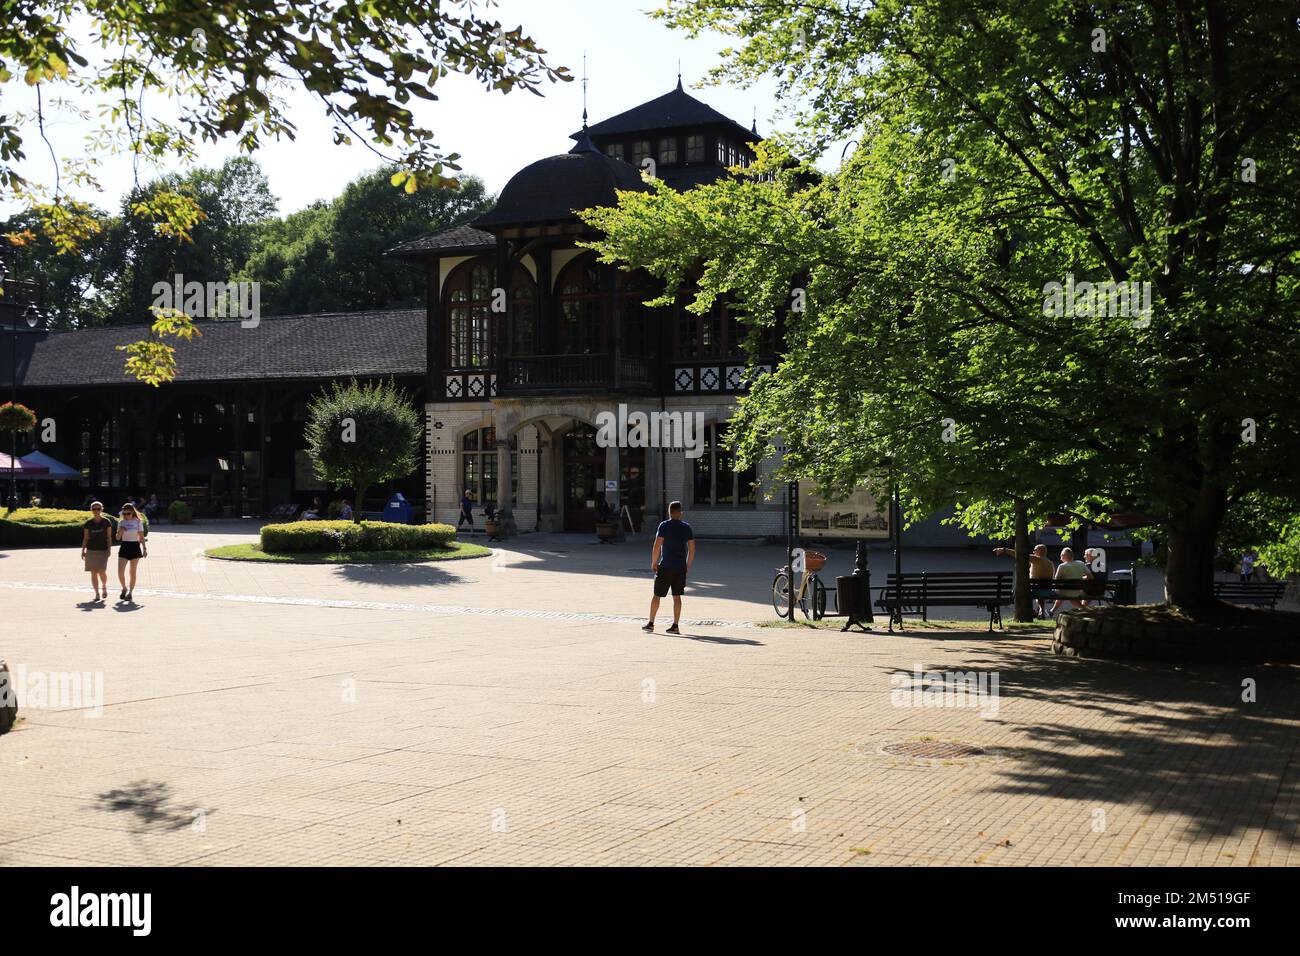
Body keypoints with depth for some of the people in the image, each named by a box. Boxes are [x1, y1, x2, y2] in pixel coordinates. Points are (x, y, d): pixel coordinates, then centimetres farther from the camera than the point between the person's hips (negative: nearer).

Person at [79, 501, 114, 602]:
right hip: (91, 550, 2)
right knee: (94, 573, 0)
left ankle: (104, 587, 17)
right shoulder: (88, 524, 6)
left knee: (102, 571, -12)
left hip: (103, 550, -2)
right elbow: (85, 538, 9)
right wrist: (83, 551, 4)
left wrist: (109, 549, -6)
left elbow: (109, 537, 2)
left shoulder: (106, 522, 1)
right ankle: (97, 593, 6)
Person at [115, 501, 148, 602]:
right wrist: (120, 531, -14)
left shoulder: (138, 522, -1)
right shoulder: (121, 522, 6)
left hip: (135, 547, -2)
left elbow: (141, 537, 1)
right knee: (120, 572, -7)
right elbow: (118, 538, 7)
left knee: (132, 572, 4)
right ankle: (124, 588, 17)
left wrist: (144, 548, -6)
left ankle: (130, 592, 14)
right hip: (124, 547, 2)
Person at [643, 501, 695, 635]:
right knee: (677, 596, 7)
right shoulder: (687, 528, 5)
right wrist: (688, 566, 16)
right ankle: (675, 626, 6)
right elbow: (692, 549, 7)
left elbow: (657, 546, -12)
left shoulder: (664, 526, -7)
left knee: (657, 595, 6)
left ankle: (650, 624, 8)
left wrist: (654, 563, -1)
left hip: (665, 567, -3)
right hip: (681, 567, 3)